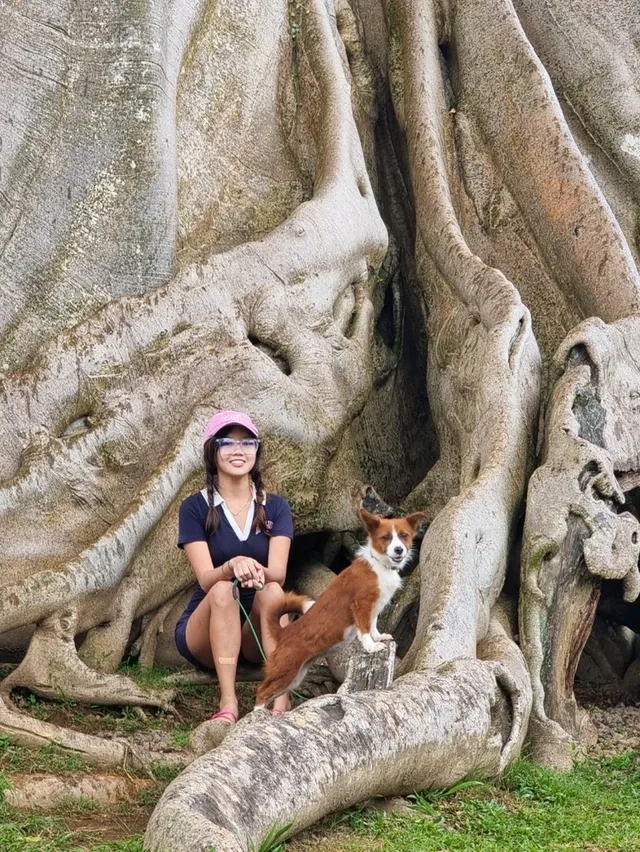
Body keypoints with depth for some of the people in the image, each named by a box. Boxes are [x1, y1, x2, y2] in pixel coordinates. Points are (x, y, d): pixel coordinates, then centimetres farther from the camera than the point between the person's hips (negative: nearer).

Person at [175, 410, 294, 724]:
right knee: (223, 591, -32)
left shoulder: (275, 507, 2)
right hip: (204, 631, -1)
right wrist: (232, 567, -39)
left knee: (271, 590, -30)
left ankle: (280, 699, -44)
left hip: (259, 631, 1)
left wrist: (257, 572, -38)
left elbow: (278, 572, -13)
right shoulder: (195, 507, -3)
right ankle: (228, 704, -45)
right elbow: (206, 578, -16)